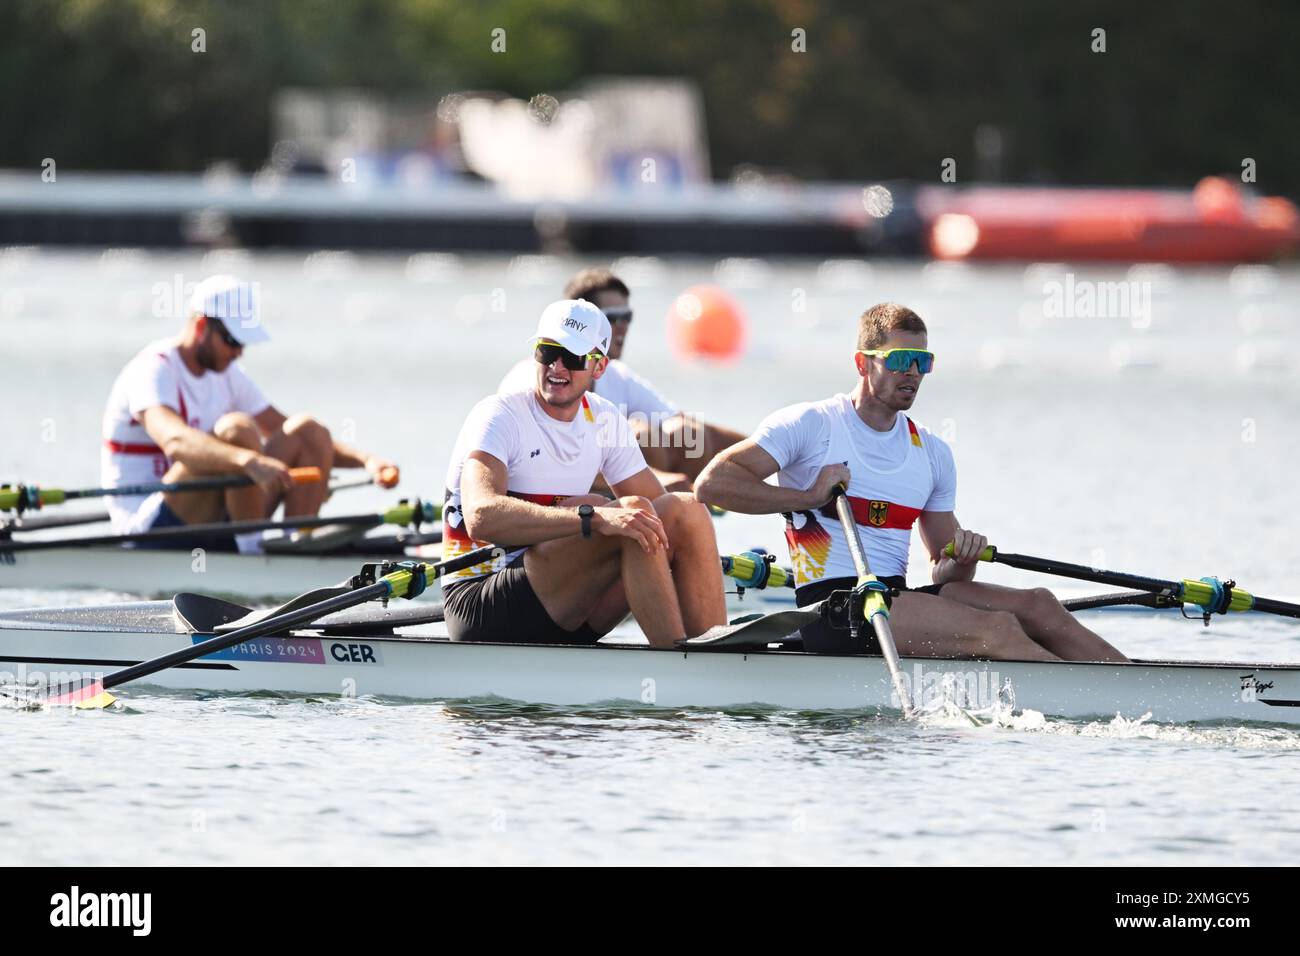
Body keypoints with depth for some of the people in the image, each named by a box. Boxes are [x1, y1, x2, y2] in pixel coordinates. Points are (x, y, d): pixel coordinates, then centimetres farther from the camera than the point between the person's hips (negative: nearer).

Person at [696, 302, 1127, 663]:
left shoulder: (932, 452, 19)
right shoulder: (810, 425, 0)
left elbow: (944, 575, 22)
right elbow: (712, 483, -9)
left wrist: (962, 557, -2)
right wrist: (808, 497, -11)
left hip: (896, 598, 7)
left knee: (1037, 605, -12)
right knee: (996, 628, -24)